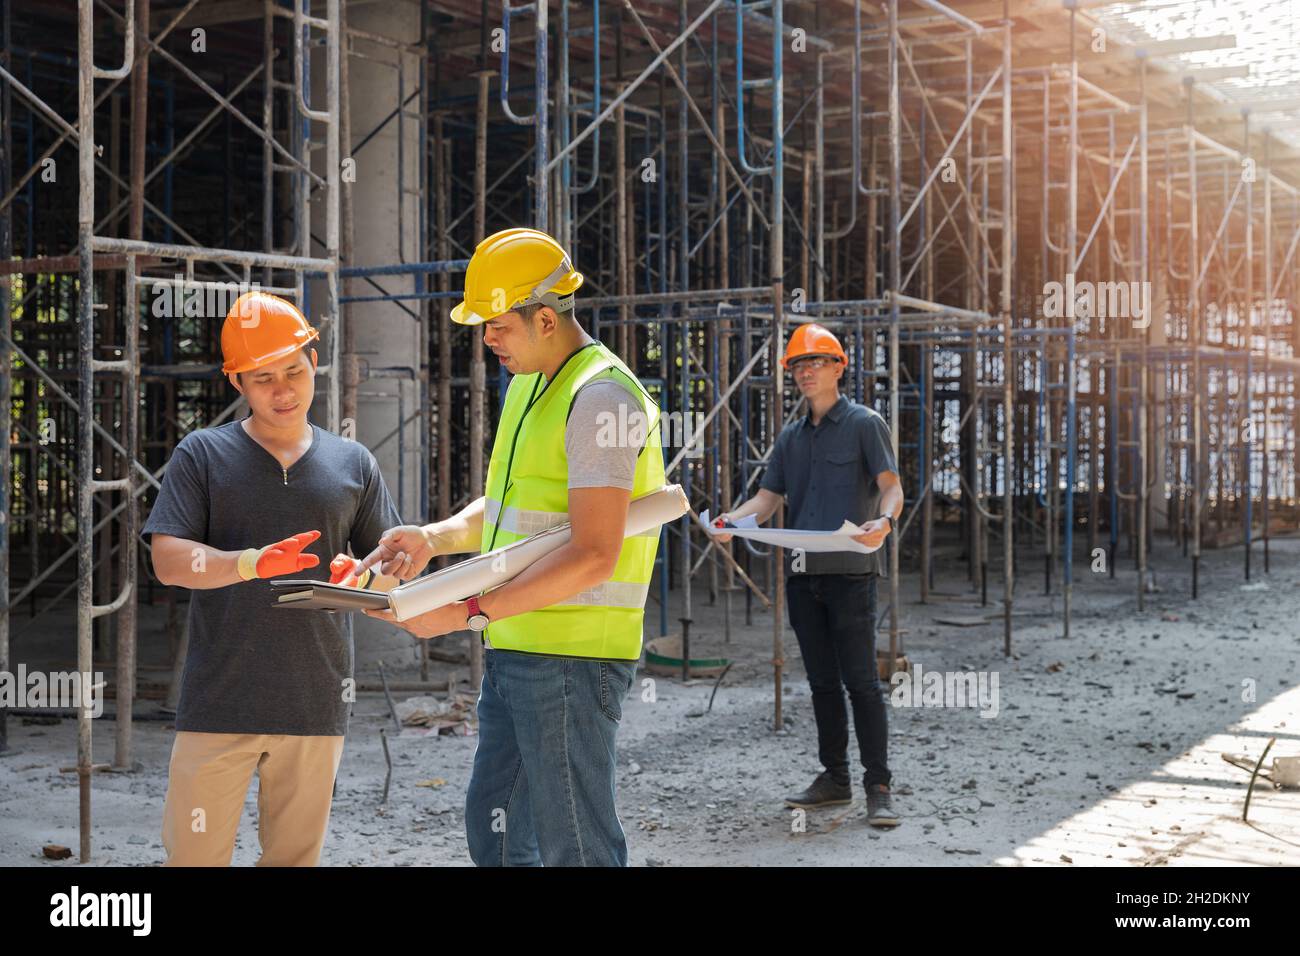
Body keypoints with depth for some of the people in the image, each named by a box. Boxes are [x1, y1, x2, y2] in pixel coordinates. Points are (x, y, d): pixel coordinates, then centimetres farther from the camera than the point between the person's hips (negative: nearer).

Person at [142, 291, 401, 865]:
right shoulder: (203, 455, 4)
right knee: (195, 855, -1)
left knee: (294, 855, 8)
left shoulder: (353, 464, 12)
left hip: (316, 704, 2)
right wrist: (252, 563, -24)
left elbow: (390, 566, 14)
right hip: (219, 703, -2)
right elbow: (168, 560, -6)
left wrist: (362, 576, -11)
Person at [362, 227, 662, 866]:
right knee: (493, 829, 16)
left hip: (573, 657, -10)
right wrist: (435, 537, 4)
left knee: (575, 848, -3)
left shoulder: (601, 397, -17)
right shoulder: (528, 385, 15)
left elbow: (593, 556, -24)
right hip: (514, 652, 10)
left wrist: (468, 614, -25)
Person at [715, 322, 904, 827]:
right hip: (802, 573, 6)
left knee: (860, 680, -7)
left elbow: (891, 486, -8)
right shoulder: (791, 437, 18)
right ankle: (835, 778, 20)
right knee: (822, 681, 11)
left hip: (849, 571, -6)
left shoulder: (864, 423, 1)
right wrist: (734, 519, -8)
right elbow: (768, 497, 13)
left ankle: (878, 787, -3)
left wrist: (883, 522, -30)